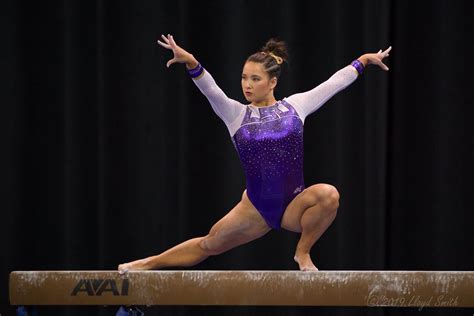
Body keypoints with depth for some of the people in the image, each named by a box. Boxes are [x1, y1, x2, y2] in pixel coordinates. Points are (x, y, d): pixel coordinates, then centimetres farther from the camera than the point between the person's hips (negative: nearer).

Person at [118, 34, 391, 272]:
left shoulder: (295, 106, 2)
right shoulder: (236, 115, -1)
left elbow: (334, 83, 8)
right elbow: (210, 89, -18)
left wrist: (364, 60, 9)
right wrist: (190, 62, -36)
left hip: (294, 205, -1)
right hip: (257, 209, 1)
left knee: (328, 195, -32)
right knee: (210, 245, 12)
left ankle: (303, 251, -11)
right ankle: (149, 264, 34)